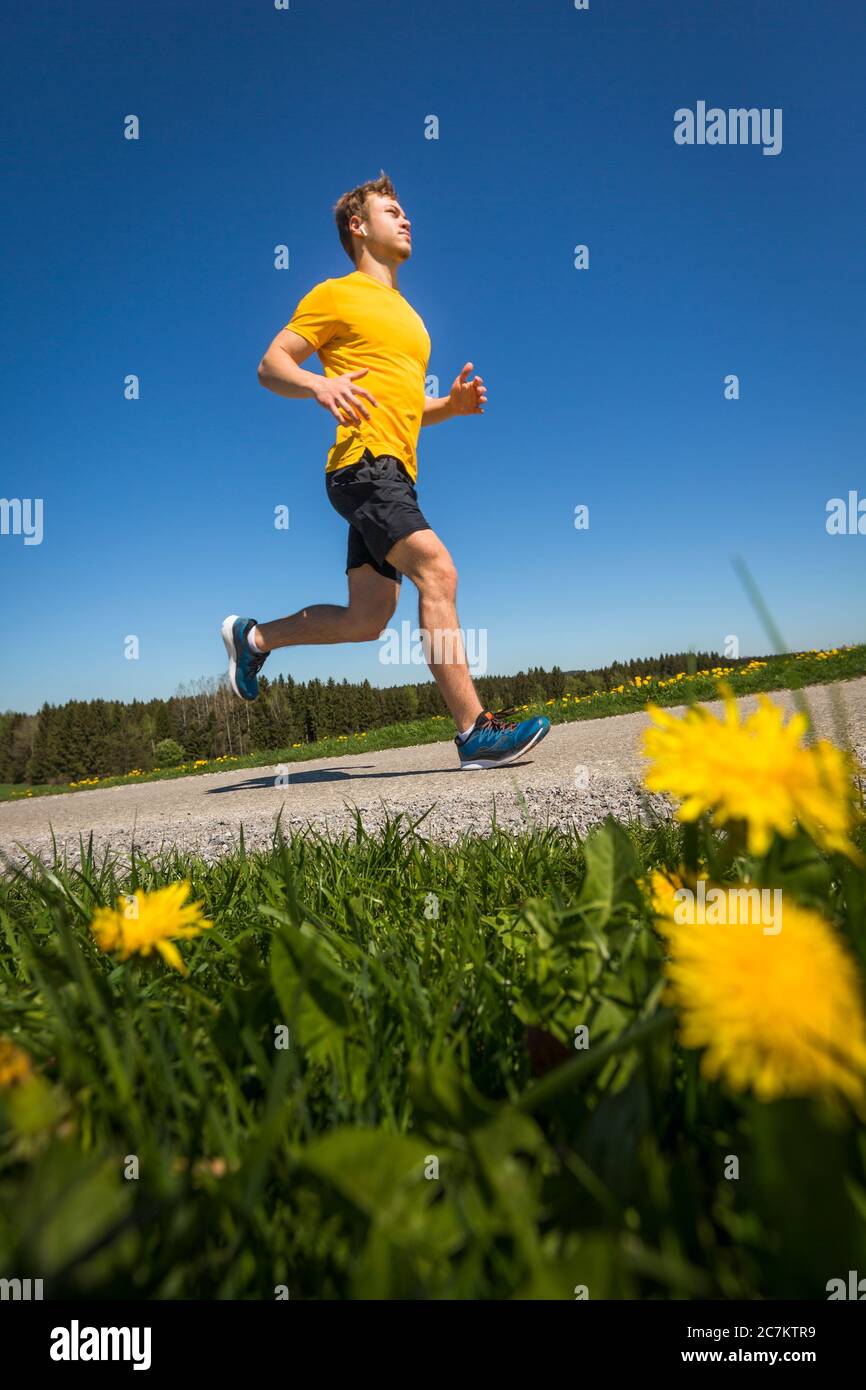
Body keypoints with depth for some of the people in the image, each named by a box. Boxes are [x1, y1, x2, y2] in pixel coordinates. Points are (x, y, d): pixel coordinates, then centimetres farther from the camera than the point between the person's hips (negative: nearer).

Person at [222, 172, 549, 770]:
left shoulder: (406, 313, 31)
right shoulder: (337, 295, 6)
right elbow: (270, 365, 0)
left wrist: (453, 404, 14)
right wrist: (319, 384, -22)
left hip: (394, 473, 9)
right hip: (364, 462, -8)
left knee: (366, 621, 5)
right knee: (438, 571, -23)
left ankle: (253, 637, 24)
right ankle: (476, 730, -23)